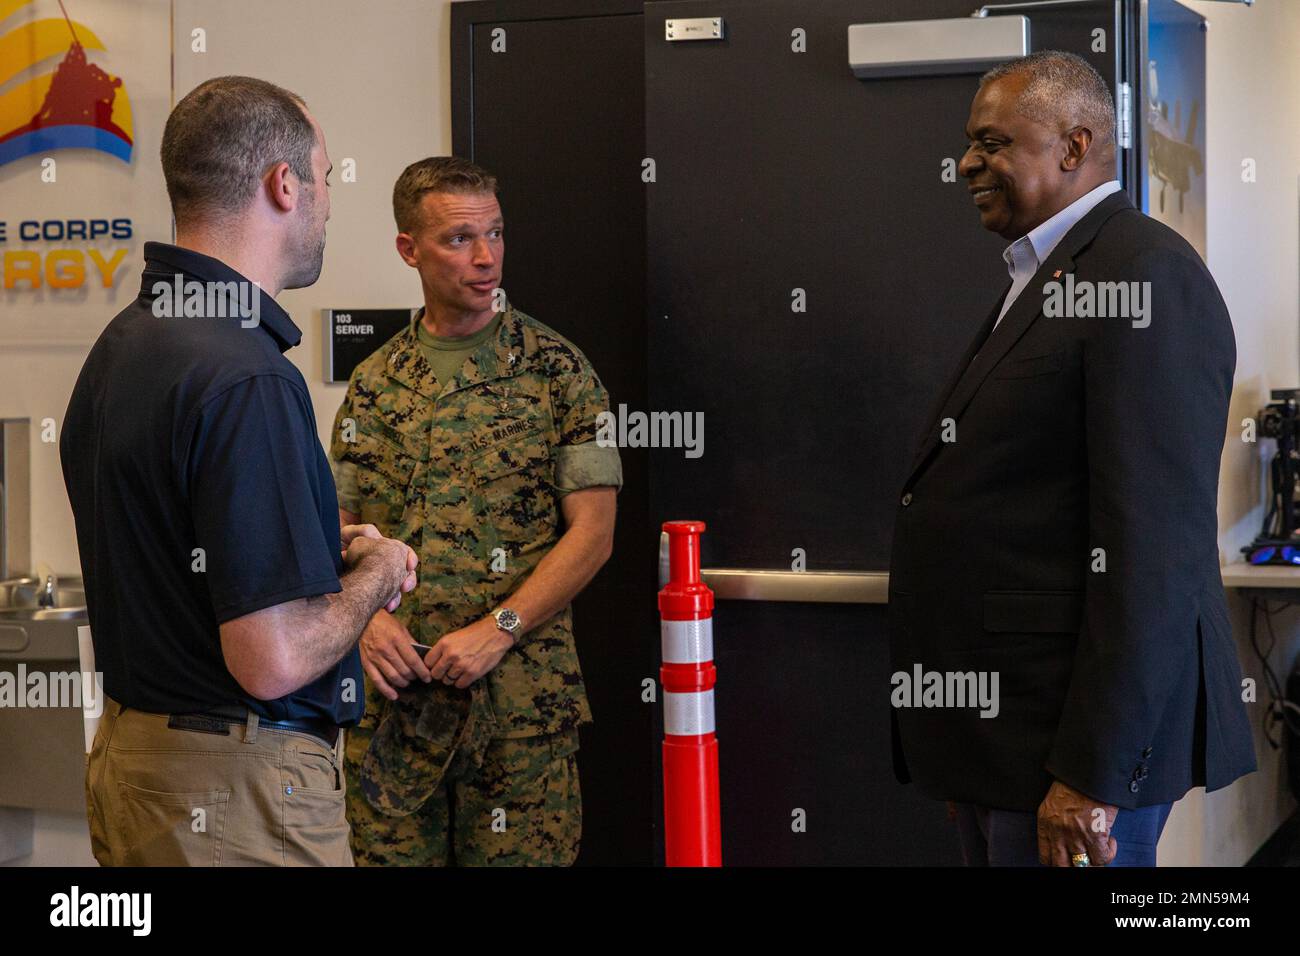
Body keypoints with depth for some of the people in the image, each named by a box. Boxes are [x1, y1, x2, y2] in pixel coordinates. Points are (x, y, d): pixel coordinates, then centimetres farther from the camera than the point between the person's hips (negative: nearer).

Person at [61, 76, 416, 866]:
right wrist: (375, 573, -7)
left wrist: (330, 548, 9)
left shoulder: (123, 345, 8)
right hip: (236, 797, -9)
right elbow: (274, 659, -26)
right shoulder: (248, 379, -23)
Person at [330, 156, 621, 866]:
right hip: (393, 688, 3)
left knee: (521, 857, 0)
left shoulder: (554, 368, 1)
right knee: (390, 855, 6)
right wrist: (367, 620, -8)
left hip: (522, 691, -2)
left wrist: (497, 630, -13)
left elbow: (592, 531, -4)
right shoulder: (374, 382, 10)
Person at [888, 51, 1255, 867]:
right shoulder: (1042, 280, 16)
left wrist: (1091, 774, -22)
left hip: (1073, 734, -9)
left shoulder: (1147, 278, -15)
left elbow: (1154, 547, -21)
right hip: (1001, 735, 9)